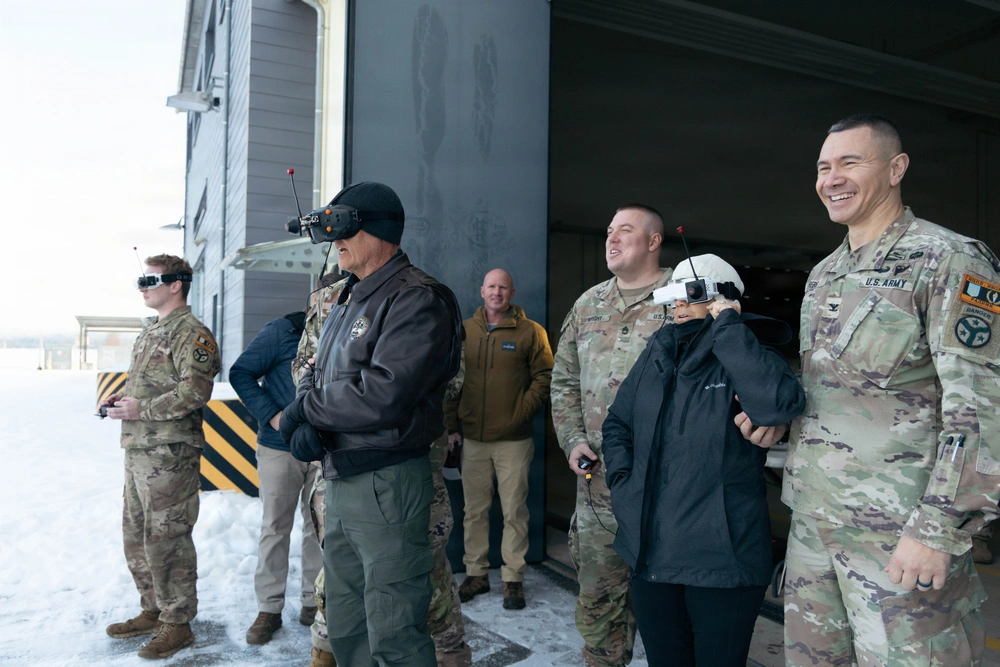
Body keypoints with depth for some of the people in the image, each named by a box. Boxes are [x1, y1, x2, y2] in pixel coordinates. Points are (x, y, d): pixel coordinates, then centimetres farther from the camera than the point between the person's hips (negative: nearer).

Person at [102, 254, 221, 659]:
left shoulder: (191, 333, -13)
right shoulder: (150, 330, 17)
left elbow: (194, 393, -22)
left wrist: (141, 409, -17)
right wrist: (121, 397, 8)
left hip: (170, 452, -10)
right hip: (137, 448, 10)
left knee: (166, 540, -2)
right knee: (135, 536, 18)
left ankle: (178, 624, 13)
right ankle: (153, 611, 34)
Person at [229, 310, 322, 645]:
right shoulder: (283, 331, -9)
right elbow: (241, 373, -7)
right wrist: (271, 414, -15)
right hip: (280, 448, -2)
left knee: (319, 527, 10)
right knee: (275, 528, 8)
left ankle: (314, 601, 24)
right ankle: (269, 608, 20)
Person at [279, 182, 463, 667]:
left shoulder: (416, 300, -16)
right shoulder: (349, 300, 15)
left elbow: (381, 397, -26)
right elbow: (314, 372, 15)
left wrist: (306, 407, -10)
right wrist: (304, 426, -7)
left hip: (386, 483, -9)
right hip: (338, 479, 9)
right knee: (344, 627, 22)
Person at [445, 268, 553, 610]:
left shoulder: (531, 332, 0)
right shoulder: (464, 330, 8)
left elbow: (545, 377, -1)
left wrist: (522, 412, -11)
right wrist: (450, 425, 3)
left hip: (514, 440, -3)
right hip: (472, 439, 3)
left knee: (514, 512, 3)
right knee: (474, 510, 11)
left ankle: (513, 579, 15)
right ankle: (476, 573, 24)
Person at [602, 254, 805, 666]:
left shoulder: (752, 359, -7)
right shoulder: (657, 354, 8)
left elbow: (781, 403, -31)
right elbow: (617, 422, 18)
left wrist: (727, 325, -22)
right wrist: (623, 482, 3)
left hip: (722, 556, -5)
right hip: (650, 551, 5)